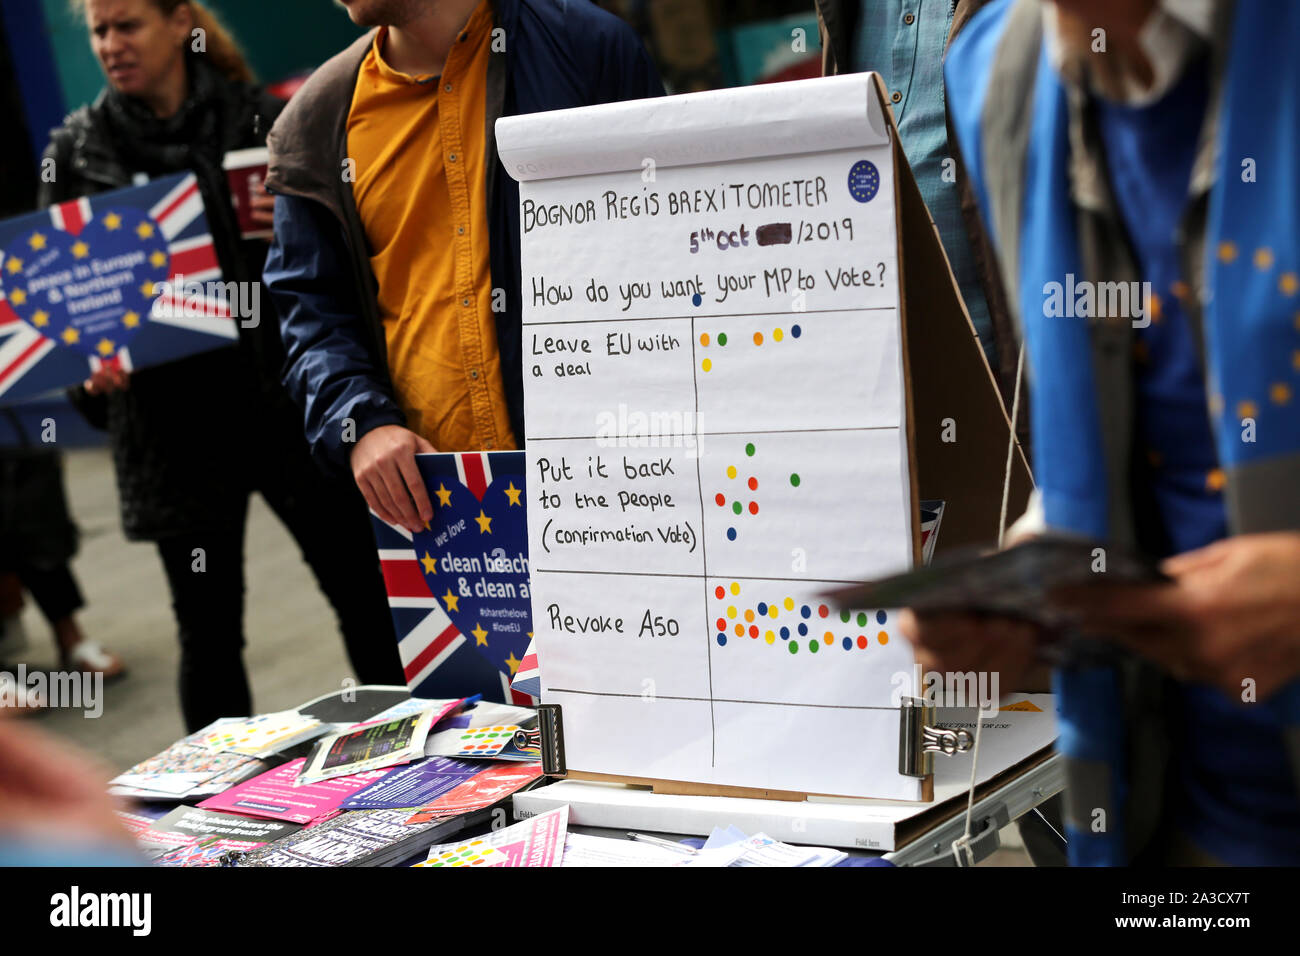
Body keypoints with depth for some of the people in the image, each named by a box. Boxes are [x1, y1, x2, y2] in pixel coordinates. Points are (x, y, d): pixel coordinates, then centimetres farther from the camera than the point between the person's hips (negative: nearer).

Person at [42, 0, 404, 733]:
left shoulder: (260, 119, 2)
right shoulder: (79, 149, 6)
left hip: (287, 399, -1)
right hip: (171, 419, 1)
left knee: (365, 601, 5)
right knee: (208, 631, 7)